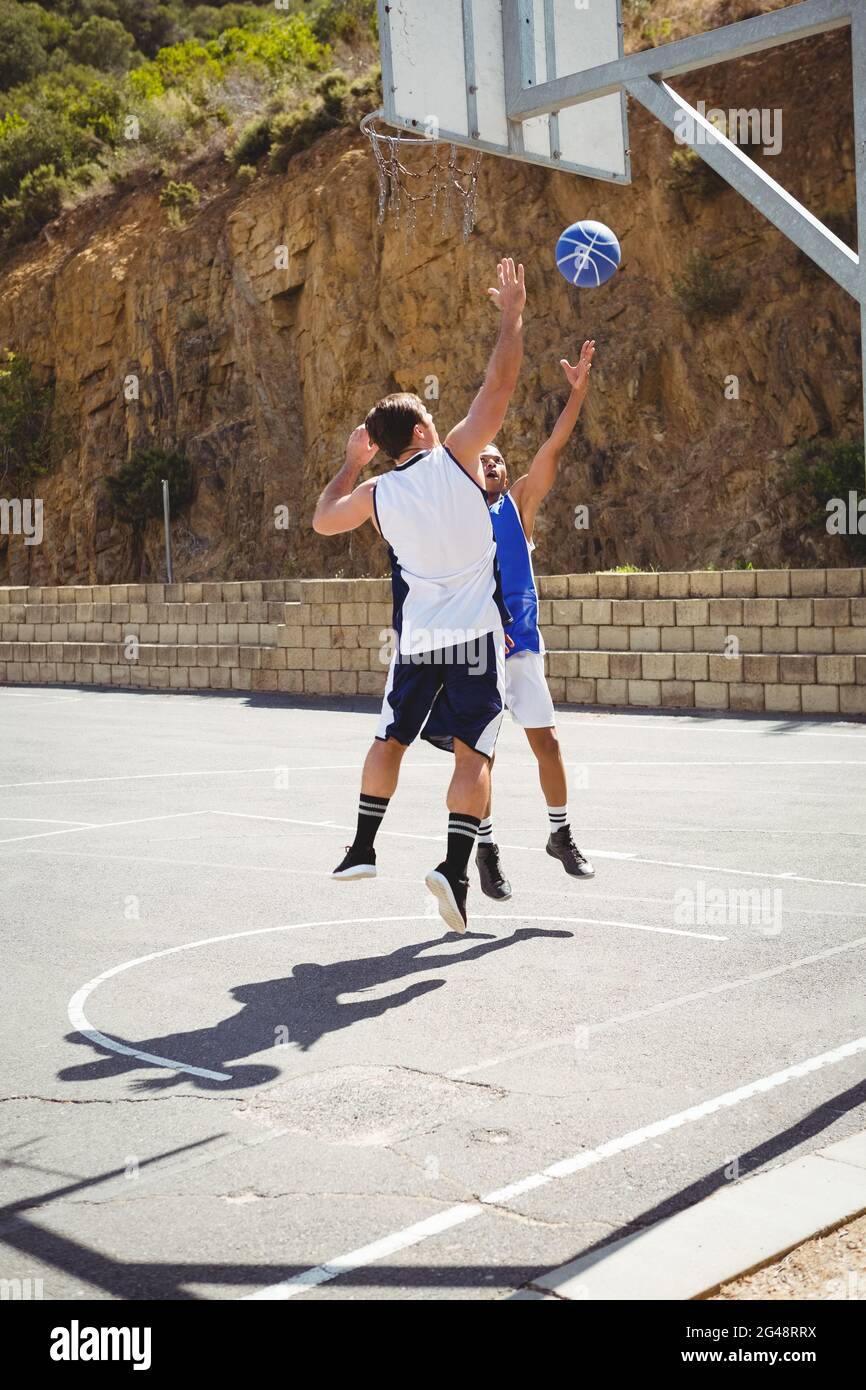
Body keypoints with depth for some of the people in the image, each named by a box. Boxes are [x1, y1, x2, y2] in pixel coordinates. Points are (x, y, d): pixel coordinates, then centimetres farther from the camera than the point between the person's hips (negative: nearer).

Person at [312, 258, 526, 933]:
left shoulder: (377, 492, 2)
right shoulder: (454, 457, -7)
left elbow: (323, 520, 20)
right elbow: (501, 384, -5)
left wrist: (351, 462, 28)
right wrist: (512, 313, 5)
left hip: (416, 637, 3)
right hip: (477, 632, -3)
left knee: (390, 739, 20)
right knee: (473, 753, -2)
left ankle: (363, 848, 24)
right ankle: (455, 866, -15)